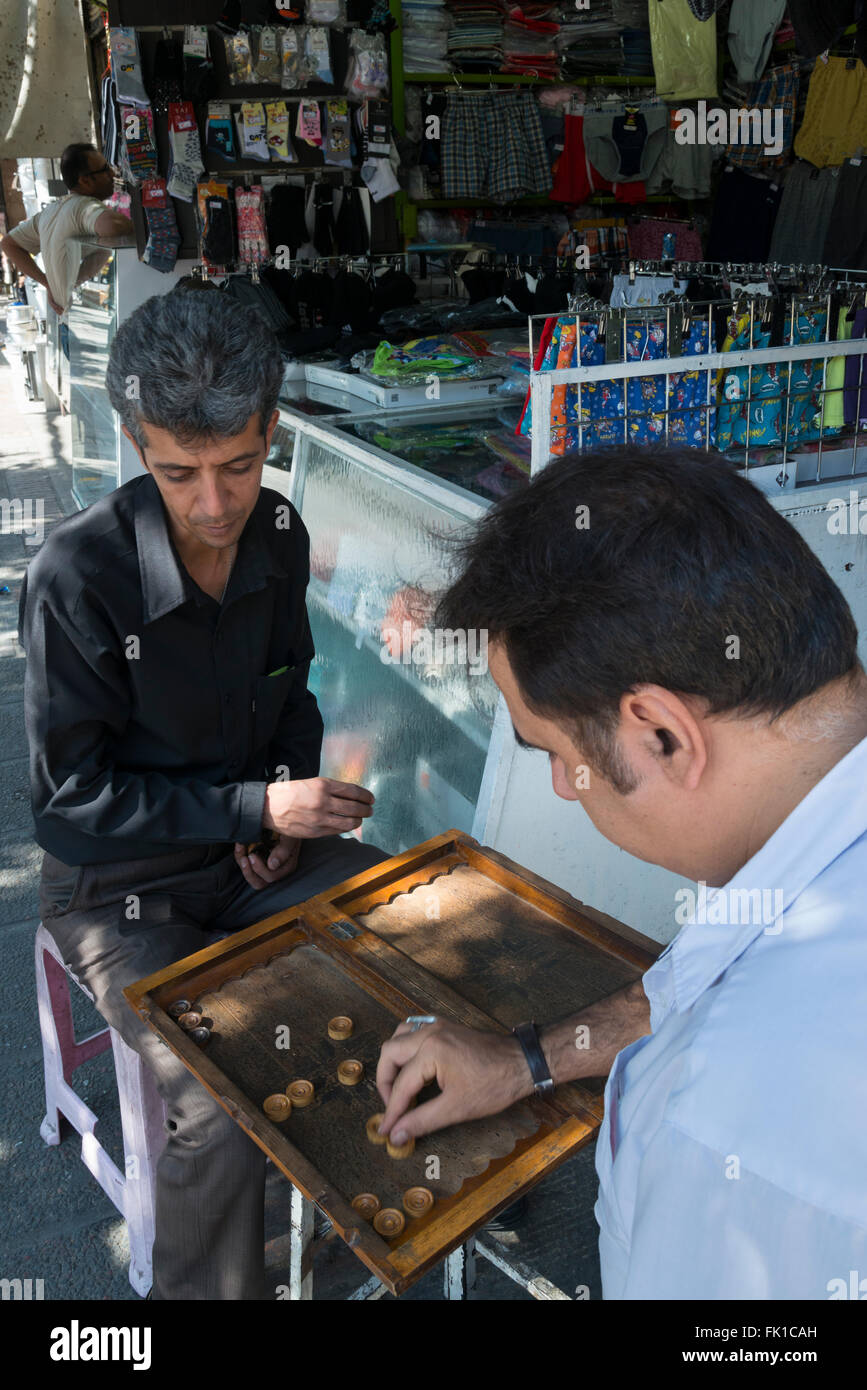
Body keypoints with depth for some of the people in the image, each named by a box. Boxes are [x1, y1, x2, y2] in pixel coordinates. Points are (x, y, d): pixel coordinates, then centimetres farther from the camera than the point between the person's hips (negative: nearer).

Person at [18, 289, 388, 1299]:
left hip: (255, 848, 5)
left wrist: (288, 800, -6)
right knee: (224, 1107, -24)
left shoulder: (279, 535, -5)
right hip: (120, 886, -5)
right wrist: (256, 807, -22)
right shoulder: (77, 575, -23)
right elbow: (72, 804, -17)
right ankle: (202, 1290, 8)